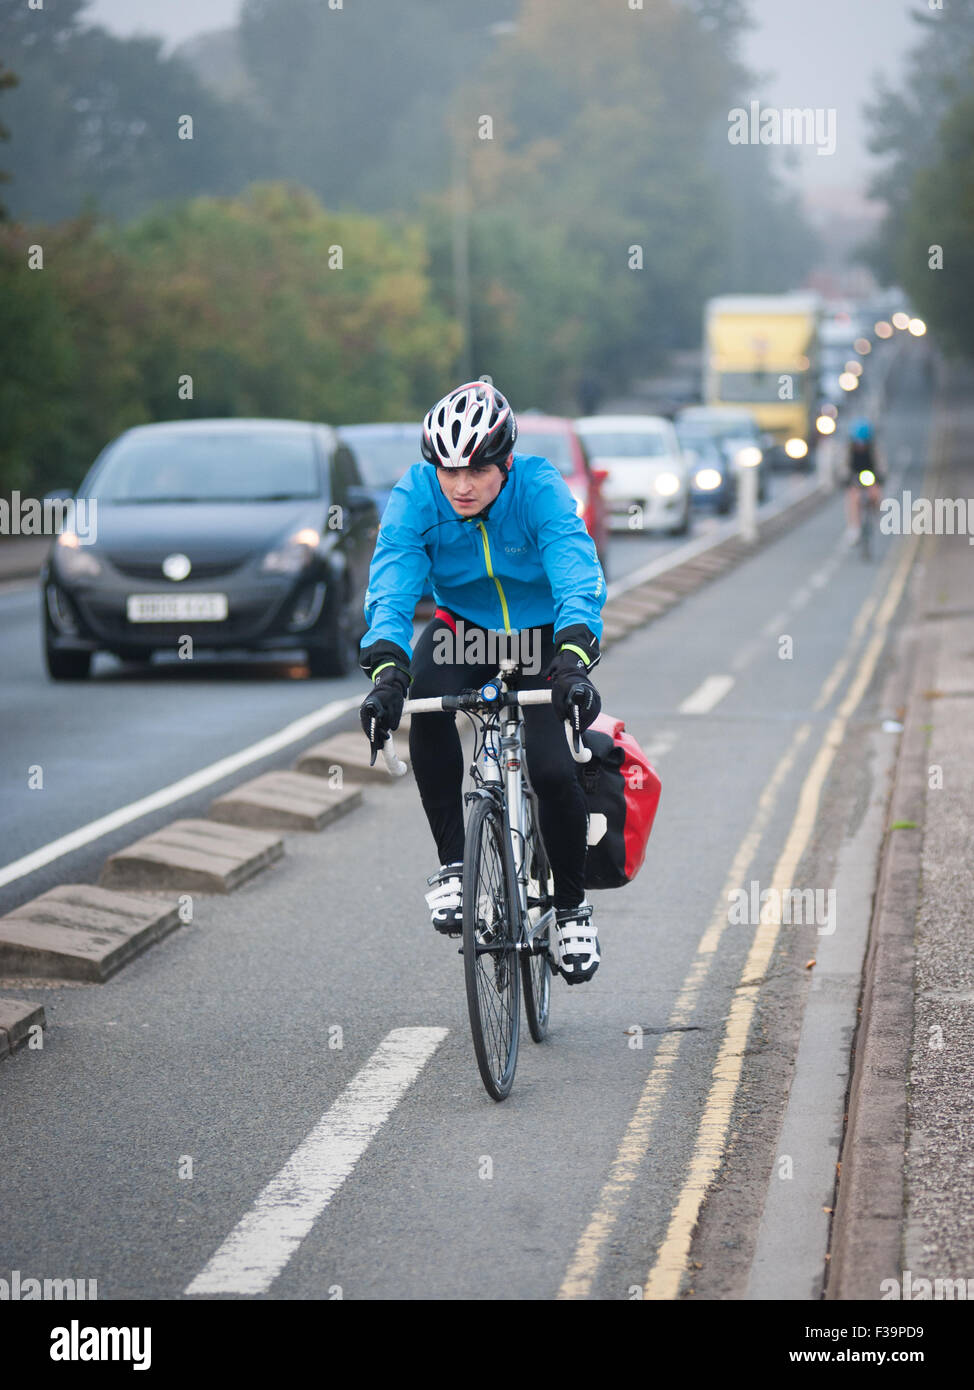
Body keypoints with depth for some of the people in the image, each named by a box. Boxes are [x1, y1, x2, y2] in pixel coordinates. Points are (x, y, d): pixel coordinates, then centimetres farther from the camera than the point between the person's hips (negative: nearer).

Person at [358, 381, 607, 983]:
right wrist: (386, 670, -47)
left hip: (541, 632, -1)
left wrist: (574, 659, -54)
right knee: (425, 699, -32)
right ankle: (453, 864, -20)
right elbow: (390, 588, -29)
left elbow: (580, 580, -36)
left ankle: (572, 904, 9)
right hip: (463, 626, 1)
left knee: (552, 769, -18)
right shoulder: (416, 494, -21)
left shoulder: (540, 489, -26)